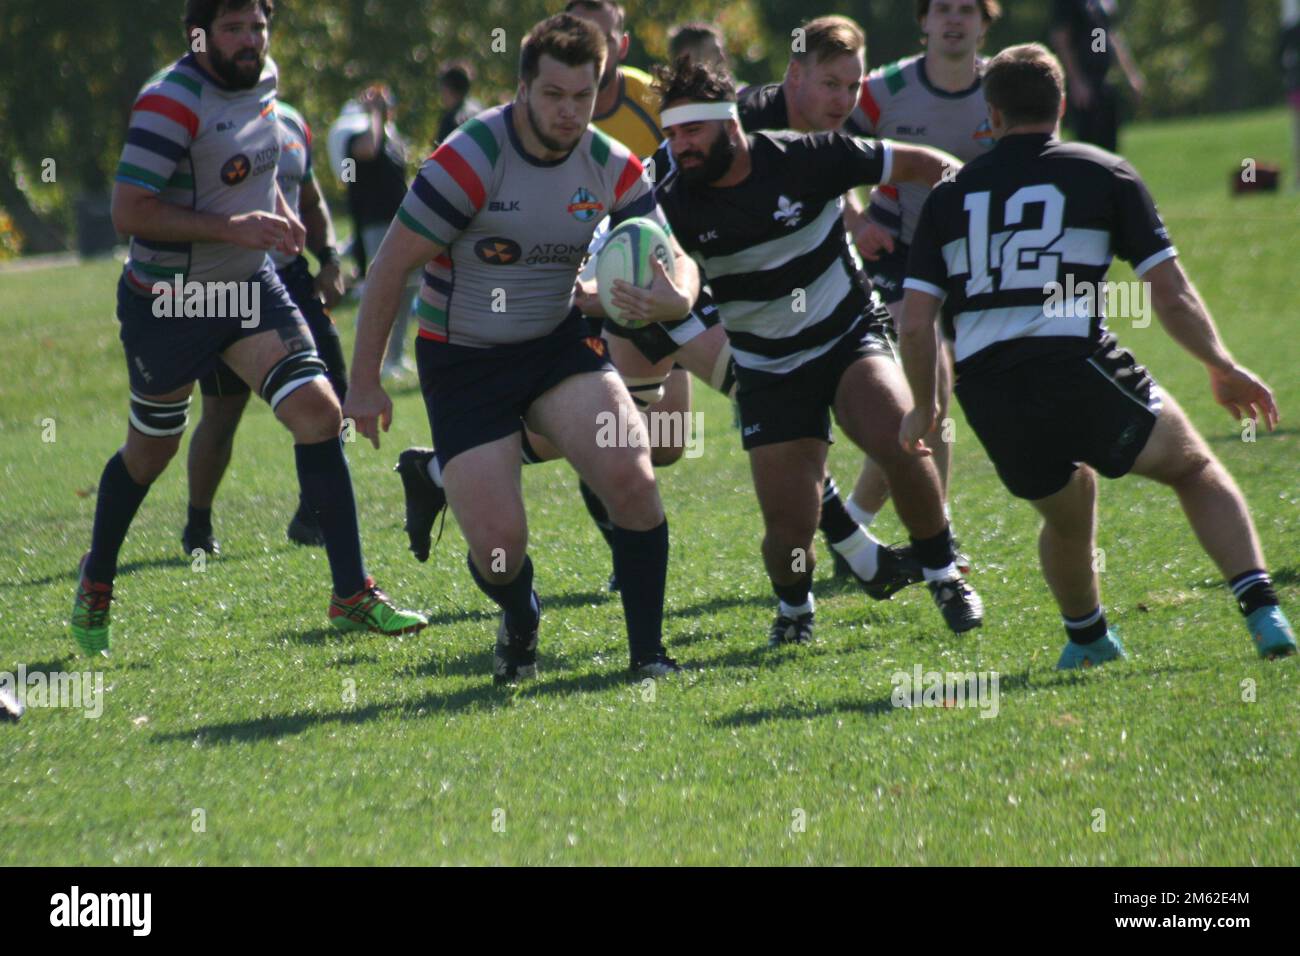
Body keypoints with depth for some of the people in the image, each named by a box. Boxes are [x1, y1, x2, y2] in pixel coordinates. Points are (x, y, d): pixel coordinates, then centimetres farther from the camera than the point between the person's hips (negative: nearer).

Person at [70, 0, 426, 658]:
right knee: (150, 452, 11)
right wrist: (232, 227, -31)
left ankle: (351, 597, -8)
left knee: (319, 412, -11)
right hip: (168, 302, -6)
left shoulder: (261, 77, 1)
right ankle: (96, 585, 38)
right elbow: (128, 211, -29)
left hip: (248, 284, 6)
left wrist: (276, 208, 7)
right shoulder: (171, 102, -24)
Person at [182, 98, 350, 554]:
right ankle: (198, 529, 17)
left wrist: (328, 259, 8)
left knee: (331, 390, -3)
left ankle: (311, 516, 9)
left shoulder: (291, 124, 10)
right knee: (221, 413, 0)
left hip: (288, 276, 6)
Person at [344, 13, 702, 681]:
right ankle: (520, 627, 26)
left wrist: (676, 297, -28)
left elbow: (676, 261, -2)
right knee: (499, 544, -12)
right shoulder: (470, 161, -21)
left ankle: (648, 652, -8)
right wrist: (364, 382, -10)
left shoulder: (613, 168, -6)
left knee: (629, 474, -22)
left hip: (557, 343, 3)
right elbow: (391, 266, -14)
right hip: (462, 359, -3)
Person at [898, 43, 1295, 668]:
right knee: (1195, 469, 18)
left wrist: (923, 407, 23)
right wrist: (1222, 368, 18)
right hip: (1077, 369, -3)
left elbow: (916, 323, 8)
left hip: (986, 395, 3)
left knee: (1069, 513, 31)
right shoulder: (1105, 175, 7)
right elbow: (1171, 295, 4)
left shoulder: (950, 194, 14)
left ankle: (1087, 641, 46)